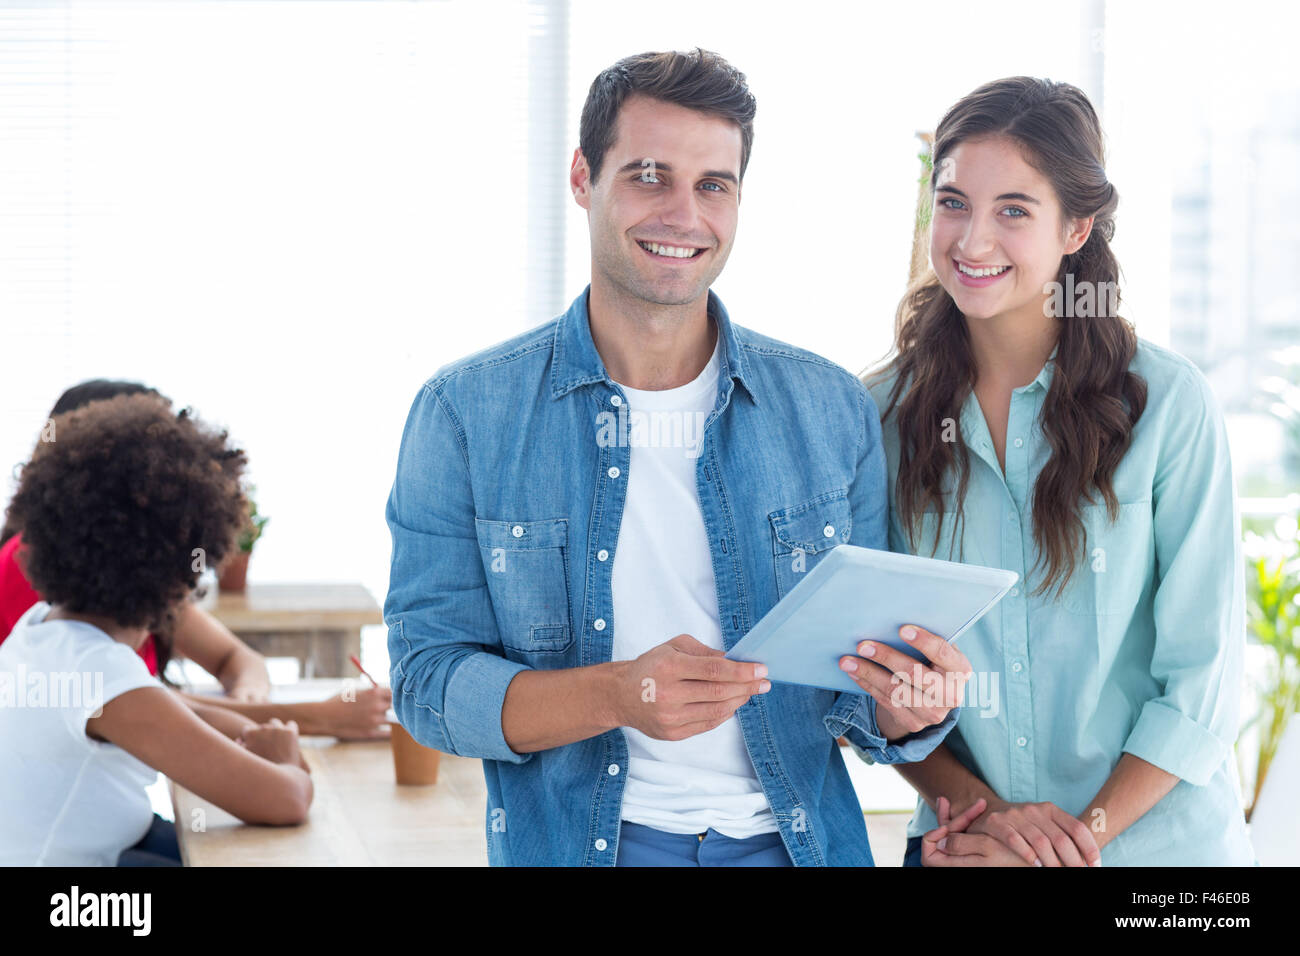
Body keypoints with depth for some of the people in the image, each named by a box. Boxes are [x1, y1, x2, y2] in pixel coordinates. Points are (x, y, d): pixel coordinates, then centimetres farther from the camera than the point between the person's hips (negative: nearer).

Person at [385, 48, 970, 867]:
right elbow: (429, 680, -9)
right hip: (577, 844, -1)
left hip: (794, 835, 2)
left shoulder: (833, 410, 0)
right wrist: (616, 694, -26)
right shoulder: (465, 414, -6)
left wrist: (903, 708, -20)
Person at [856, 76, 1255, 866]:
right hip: (962, 840, 2)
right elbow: (864, 661, 0)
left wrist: (1084, 831, -15)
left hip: (1157, 838, -2)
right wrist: (972, 802, -13)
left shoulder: (1168, 402, -10)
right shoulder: (884, 412, -3)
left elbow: (1202, 677, -9)